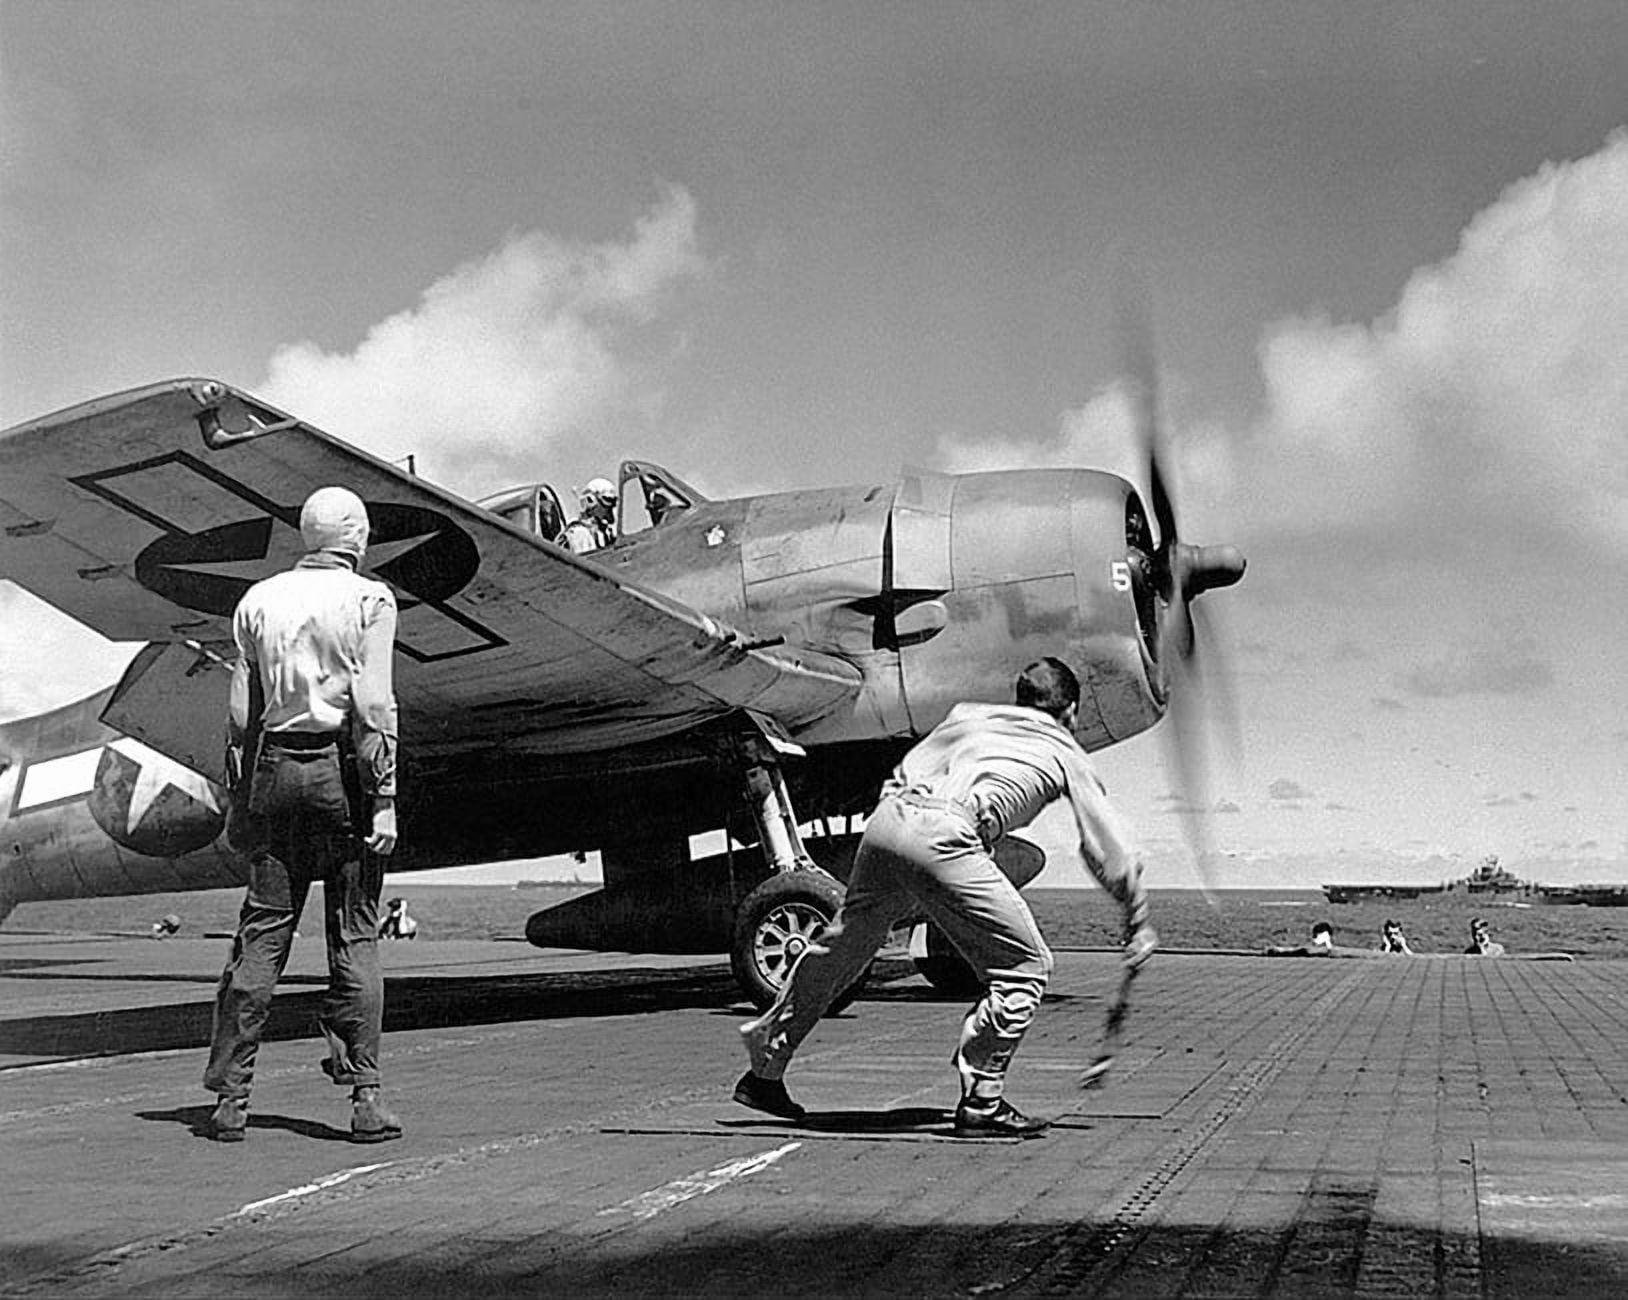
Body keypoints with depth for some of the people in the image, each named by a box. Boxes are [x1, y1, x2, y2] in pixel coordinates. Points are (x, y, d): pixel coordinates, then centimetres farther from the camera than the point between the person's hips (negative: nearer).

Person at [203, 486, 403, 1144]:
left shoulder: (259, 600, 11)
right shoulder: (369, 599, -2)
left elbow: (241, 713, 10)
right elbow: (373, 706, -10)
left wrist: (239, 799, 15)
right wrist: (384, 800, -10)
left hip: (274, 768, 4)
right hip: (341, 769, -3)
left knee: (261, 933, 7)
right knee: (354, 935, 2)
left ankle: (231, 1096, 7)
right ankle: (364, 1095, 2)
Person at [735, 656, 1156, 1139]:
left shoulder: (969, 715, 32)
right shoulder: (1065, 754, 22)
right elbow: (1110, 849, 23)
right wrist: (1138, 923, 35)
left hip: (885, 819, 6)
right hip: (943, 837, -6)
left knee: (840, 948, 22)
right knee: (1025, 967, 8)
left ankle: (764, 1071, 33)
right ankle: (981, 1103, 6)